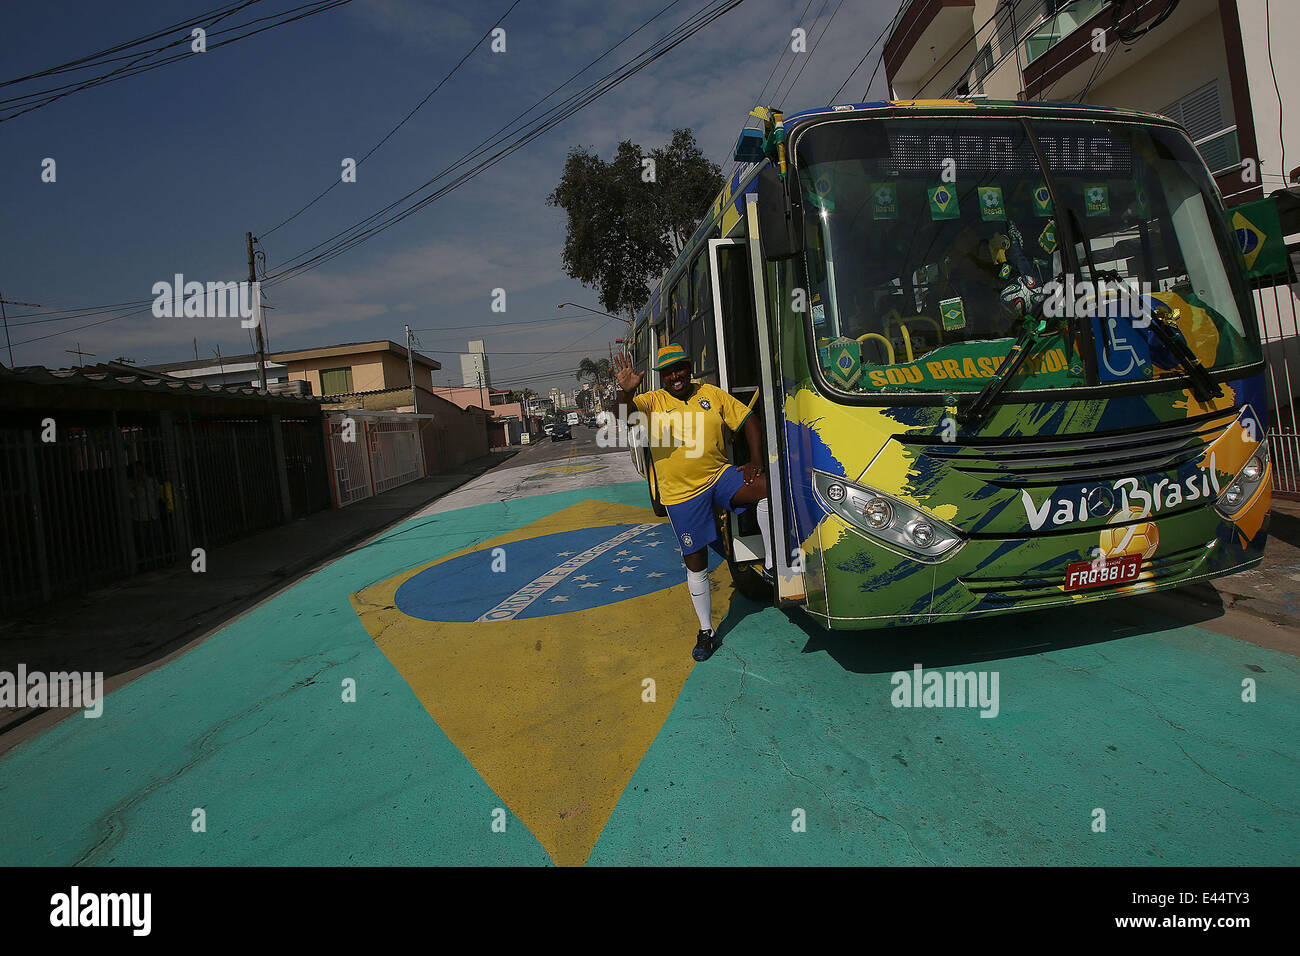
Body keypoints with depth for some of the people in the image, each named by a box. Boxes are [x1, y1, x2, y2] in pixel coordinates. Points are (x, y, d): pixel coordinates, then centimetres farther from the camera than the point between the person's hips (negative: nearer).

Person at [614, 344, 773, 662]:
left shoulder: (712, 394, 6)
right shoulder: (652, 402, 1)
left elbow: (748, 421, 6)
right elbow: (622, 415, -16)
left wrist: (756, 462, -7)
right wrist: (626, 393, -38)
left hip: (719, 476, 1)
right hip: (681, 494, -1)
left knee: (768, 485, -28)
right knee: (695, 563, 5)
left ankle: (772, 565, -16)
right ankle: (706, 631, 22)